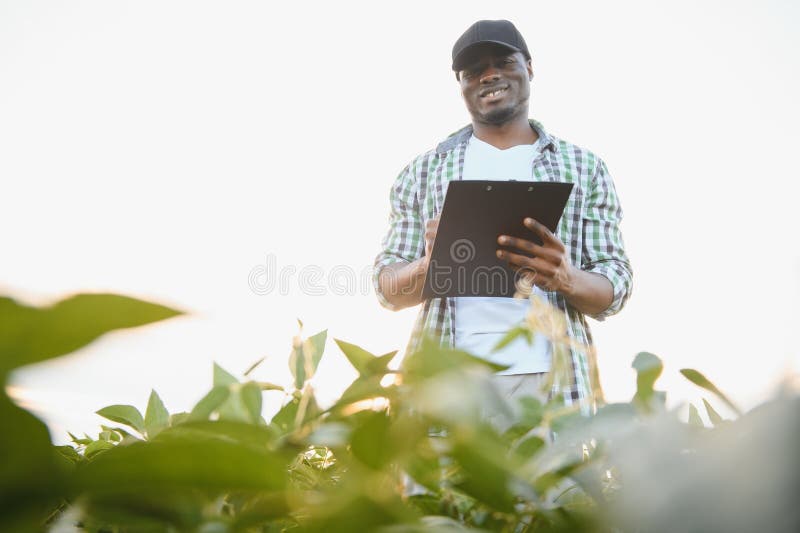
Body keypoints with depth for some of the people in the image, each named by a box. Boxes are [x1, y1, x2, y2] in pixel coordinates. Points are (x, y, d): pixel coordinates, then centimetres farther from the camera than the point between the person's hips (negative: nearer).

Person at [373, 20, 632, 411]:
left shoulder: (585, 168, 10)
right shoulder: (422, 172, 11)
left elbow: (615, 287, 6)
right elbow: (386, 286, 8)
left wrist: (566, 279, -18)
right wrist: (429, 265, -16)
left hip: (554, 380, 0)